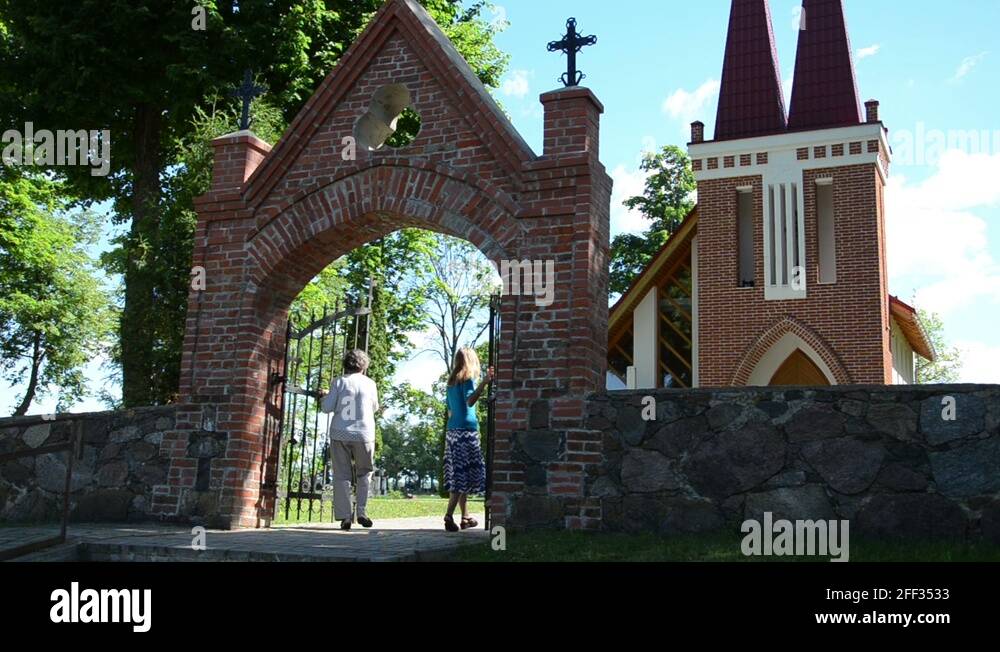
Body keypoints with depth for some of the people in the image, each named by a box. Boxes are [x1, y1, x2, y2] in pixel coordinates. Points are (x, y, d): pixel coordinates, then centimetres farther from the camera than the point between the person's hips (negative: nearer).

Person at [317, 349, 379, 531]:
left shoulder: (339, 382, 0)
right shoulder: (369, 383, 3)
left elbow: (327, 407, -2)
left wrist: (324, 397, 18)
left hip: (340, 435, 0)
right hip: (363, 435, 0)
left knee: (341, 475, 5)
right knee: (365, 473, 16)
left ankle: (344, 516, 0)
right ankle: (362, 512, 5)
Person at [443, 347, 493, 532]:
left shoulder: (451, 382, 16)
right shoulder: (467, 379, -6)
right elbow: (470, 401, -24)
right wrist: (484, 383, -33)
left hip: (452, 431, 8)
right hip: (466, 430, -8)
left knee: (458, 474, 11)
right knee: (465, 474, -8)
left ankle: (465, 517, 17)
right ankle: (449, 516, -17)